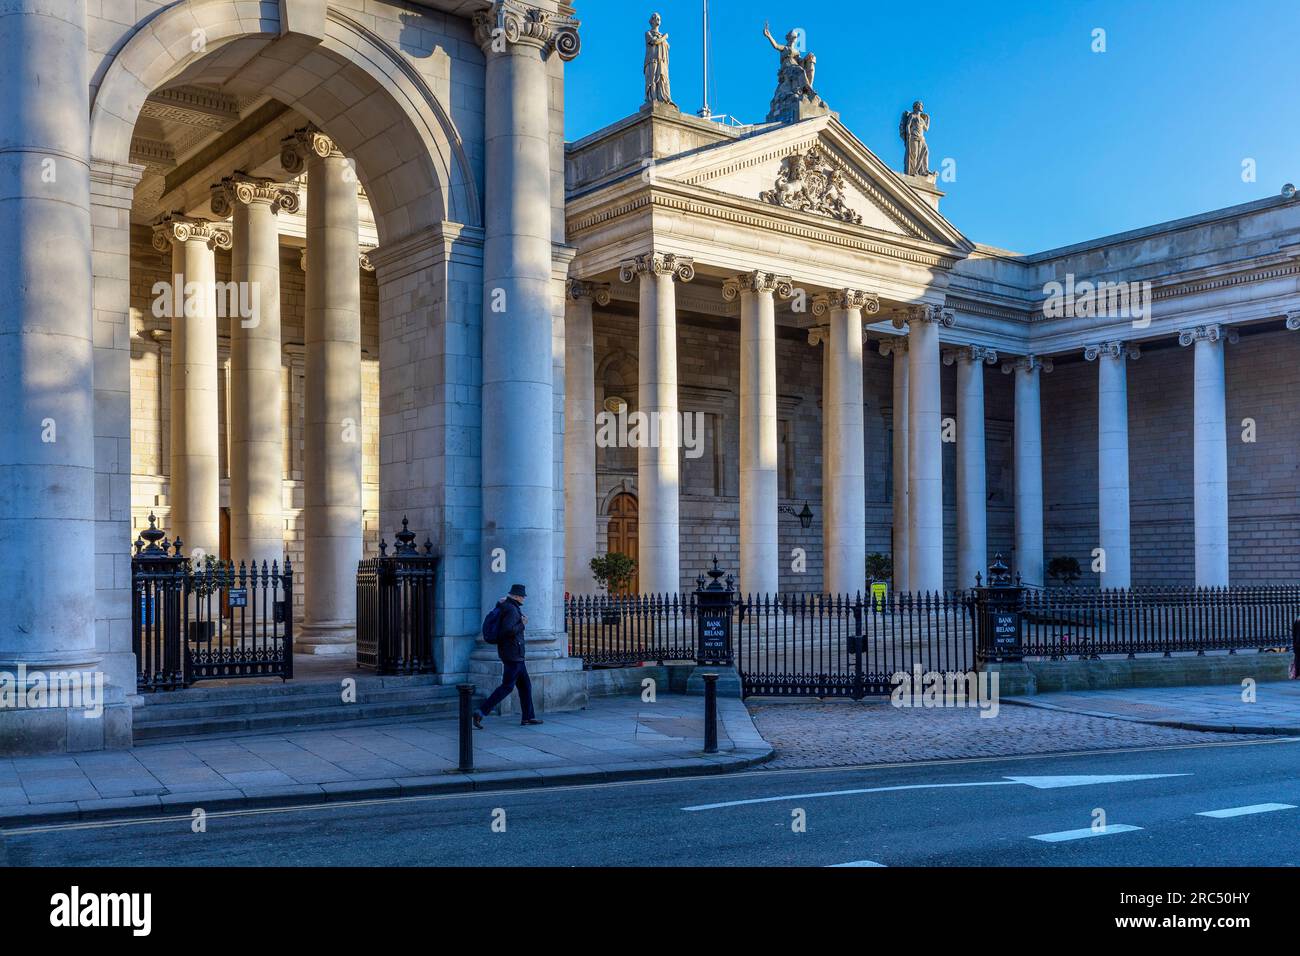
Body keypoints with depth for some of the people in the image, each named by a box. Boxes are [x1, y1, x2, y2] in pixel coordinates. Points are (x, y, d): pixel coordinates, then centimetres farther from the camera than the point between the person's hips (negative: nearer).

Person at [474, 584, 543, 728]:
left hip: (515, 656, 10)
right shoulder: (512, 610, -17)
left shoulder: (505, 607, 12)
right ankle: (480, 713, -10)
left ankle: (528, 717, 20)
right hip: (513, 655, -10)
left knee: (525, 685, 15)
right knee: (507, 687, -8)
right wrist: (522, 625, -15)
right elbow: (508, 630, -29)